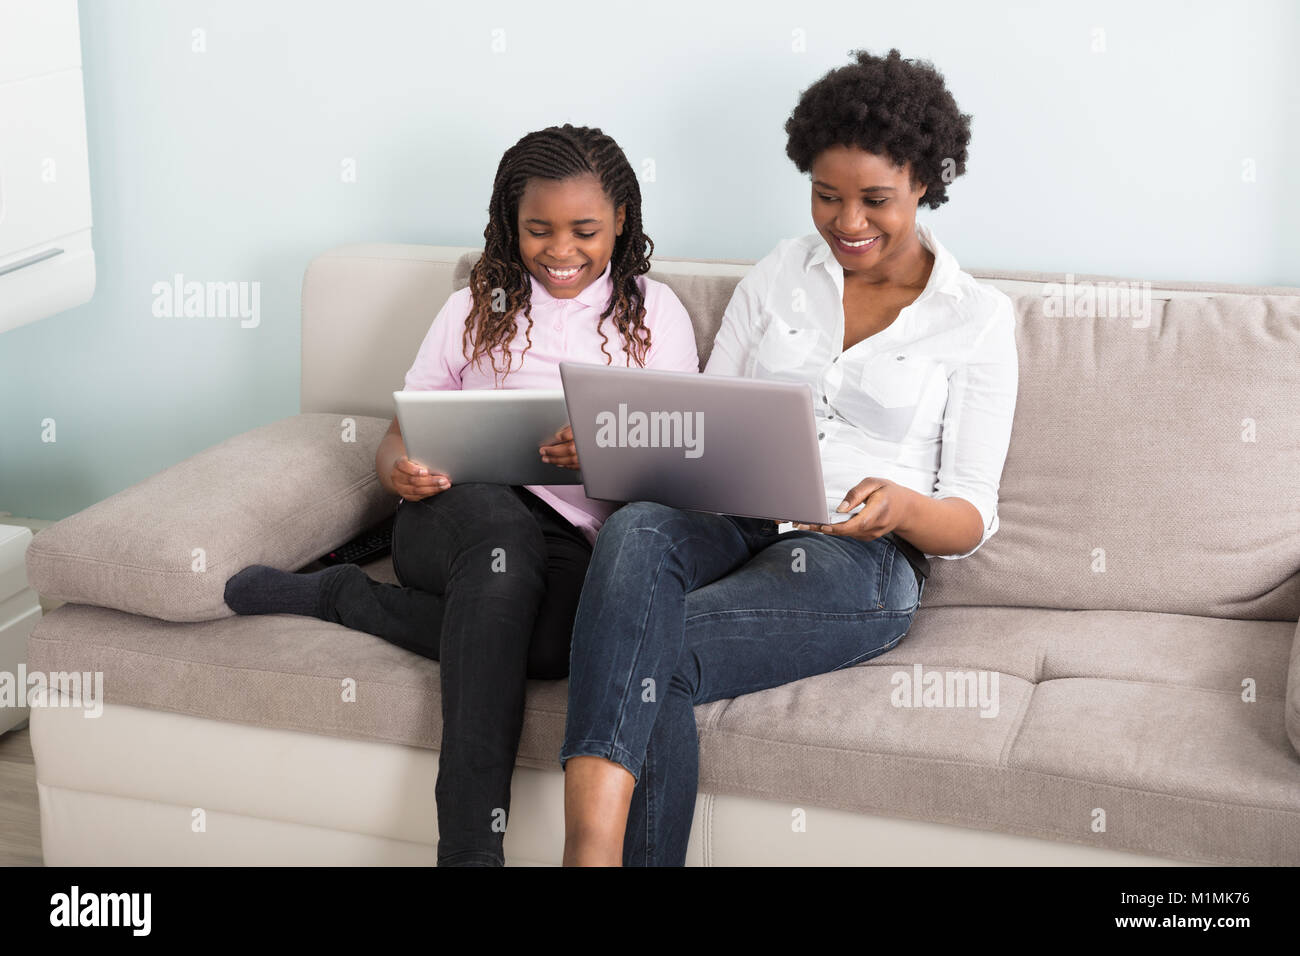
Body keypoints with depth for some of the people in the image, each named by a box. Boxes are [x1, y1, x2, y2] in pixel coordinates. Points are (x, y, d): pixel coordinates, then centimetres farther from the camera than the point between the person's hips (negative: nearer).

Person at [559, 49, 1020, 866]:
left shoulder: (977, 319, 6)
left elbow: (971, 518, 3)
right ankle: (594, 838, -48)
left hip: (862, 559, -3)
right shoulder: (778, 276, 17)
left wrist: (900, 507, -21)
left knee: (654, 659, -32)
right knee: (636, 529, -36)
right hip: (732, 523, 3)